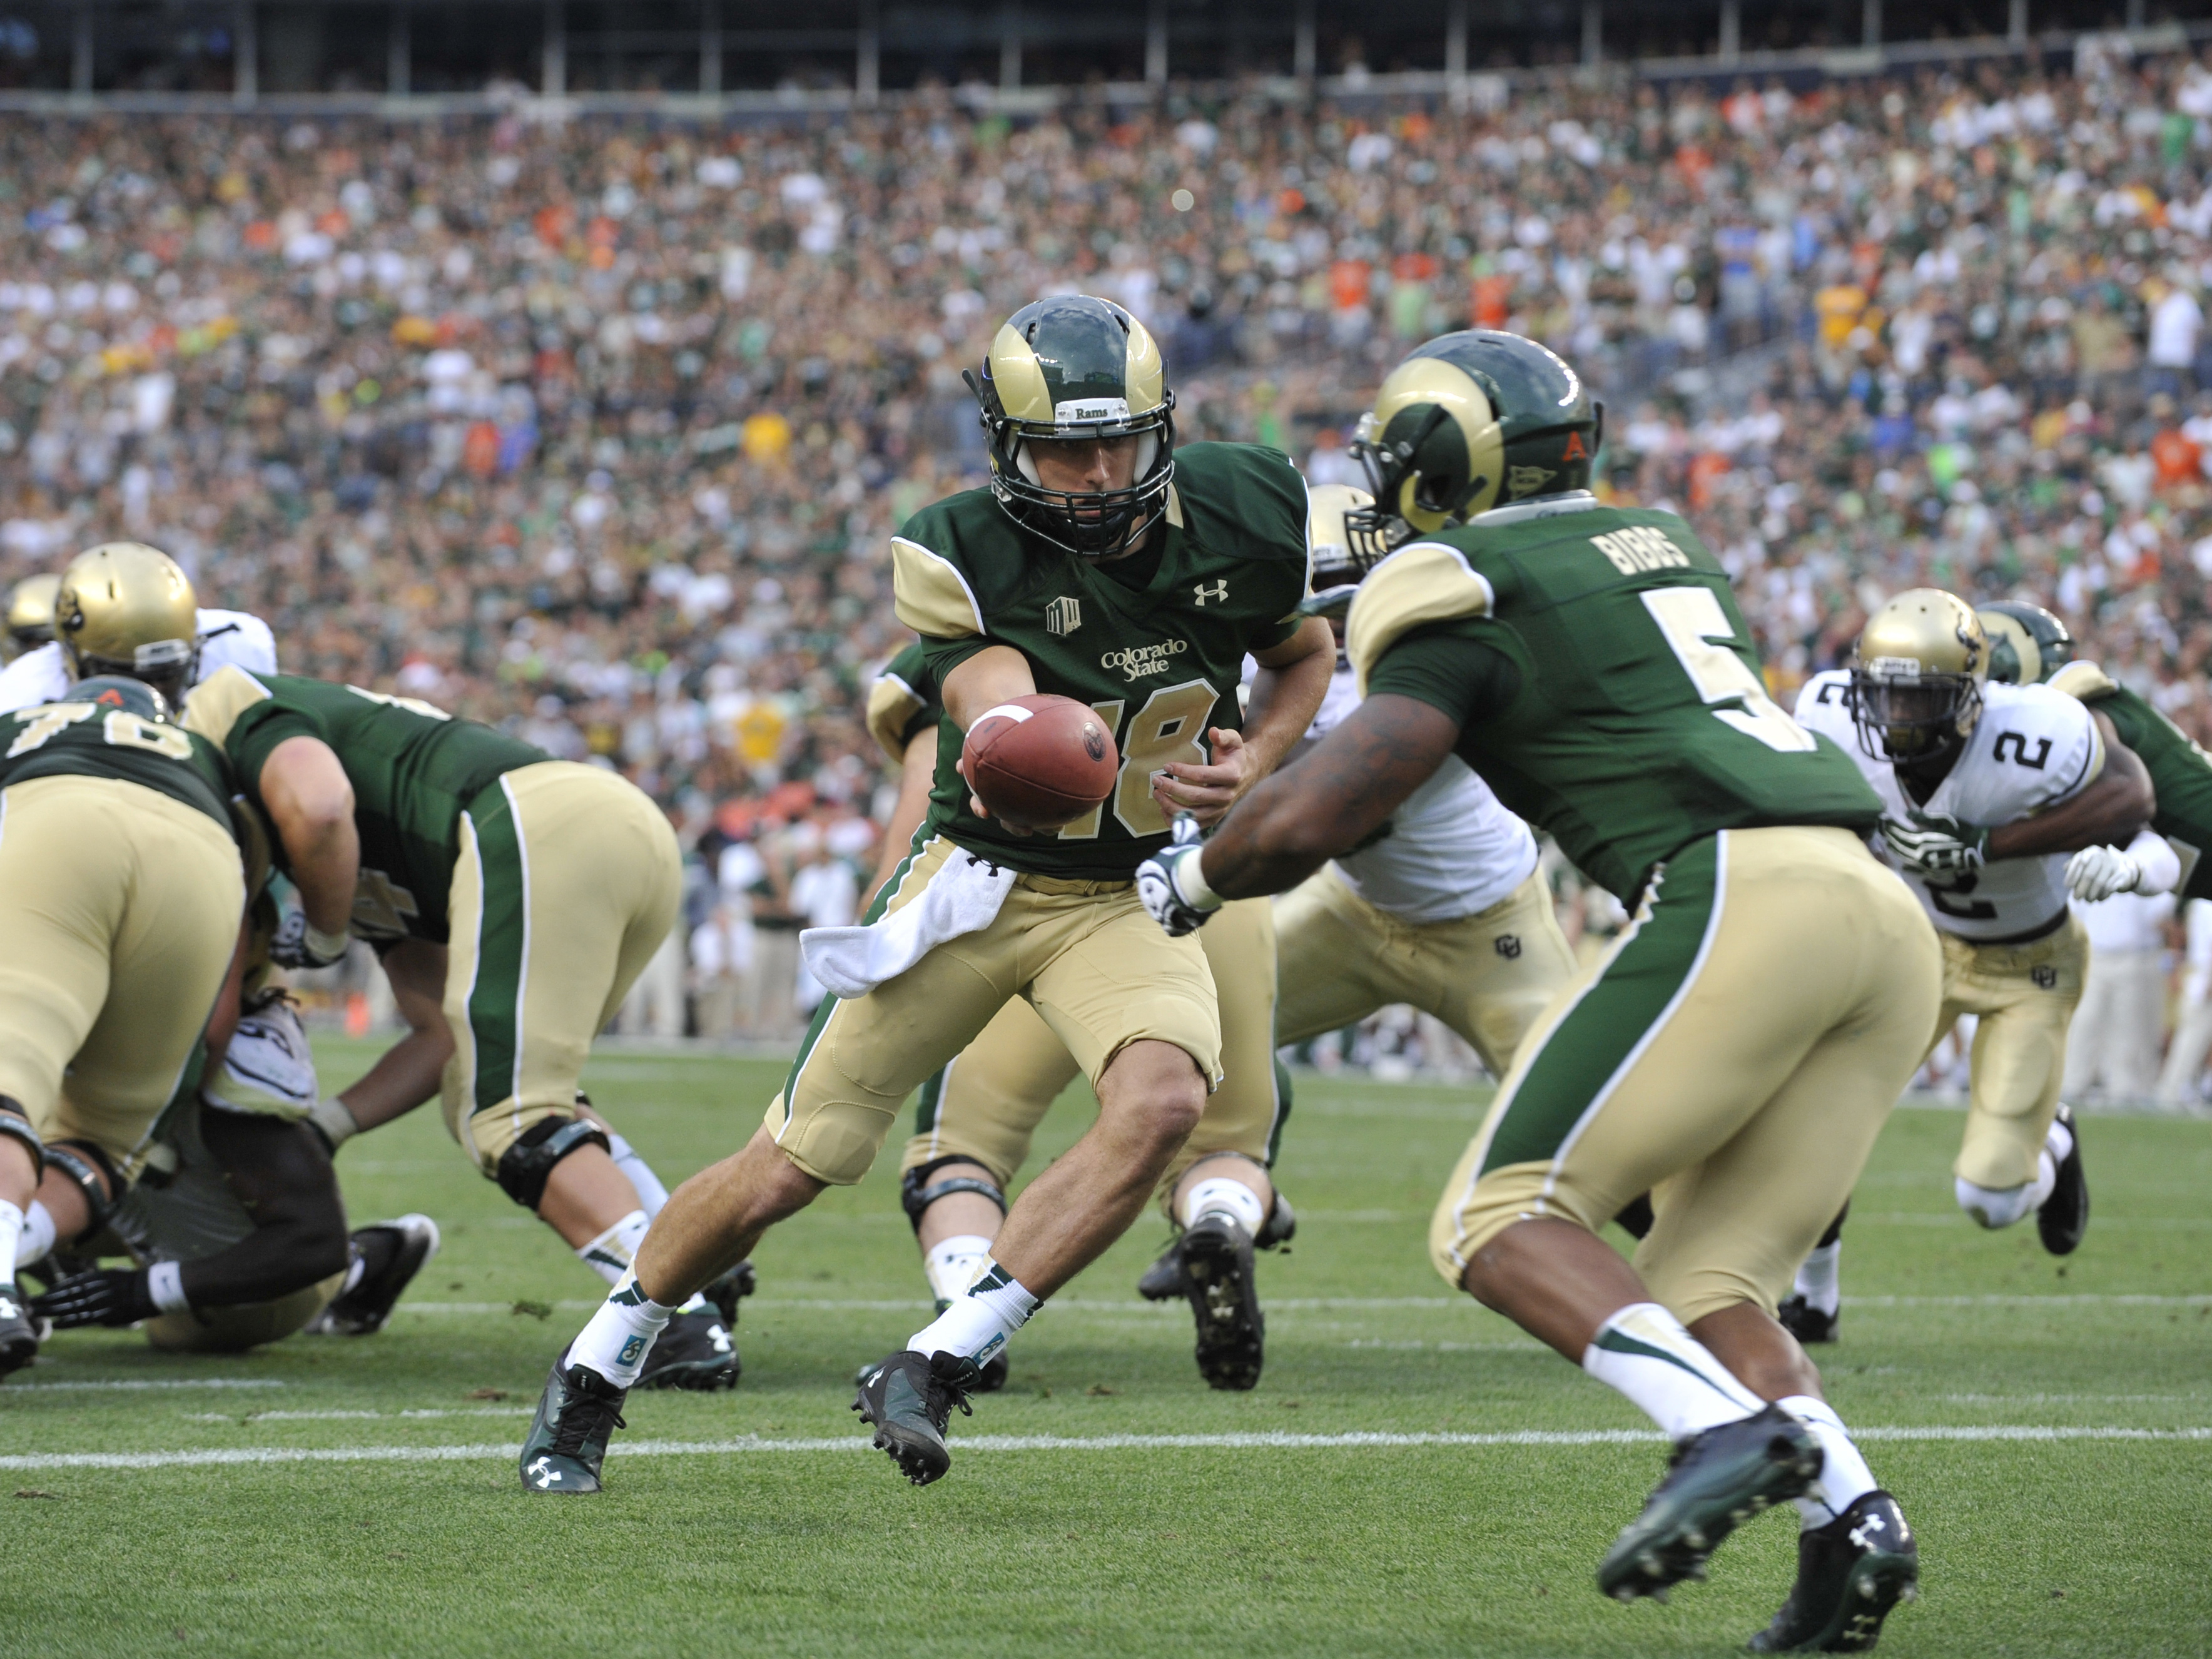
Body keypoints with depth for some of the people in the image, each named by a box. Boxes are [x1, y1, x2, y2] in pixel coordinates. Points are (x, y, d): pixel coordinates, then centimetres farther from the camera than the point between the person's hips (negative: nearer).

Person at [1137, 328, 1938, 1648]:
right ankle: (1851, 1516, -12)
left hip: (1743, 894, -7)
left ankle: (1729, 1429, -24)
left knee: (1499, 1219, -2)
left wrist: (1188, 881, 16)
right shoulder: (1662, 547, 28)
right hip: (1890, 911, 8)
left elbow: (1308, 820, -5)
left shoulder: (1463, 599, 5)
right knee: (1698, 1286, 11)